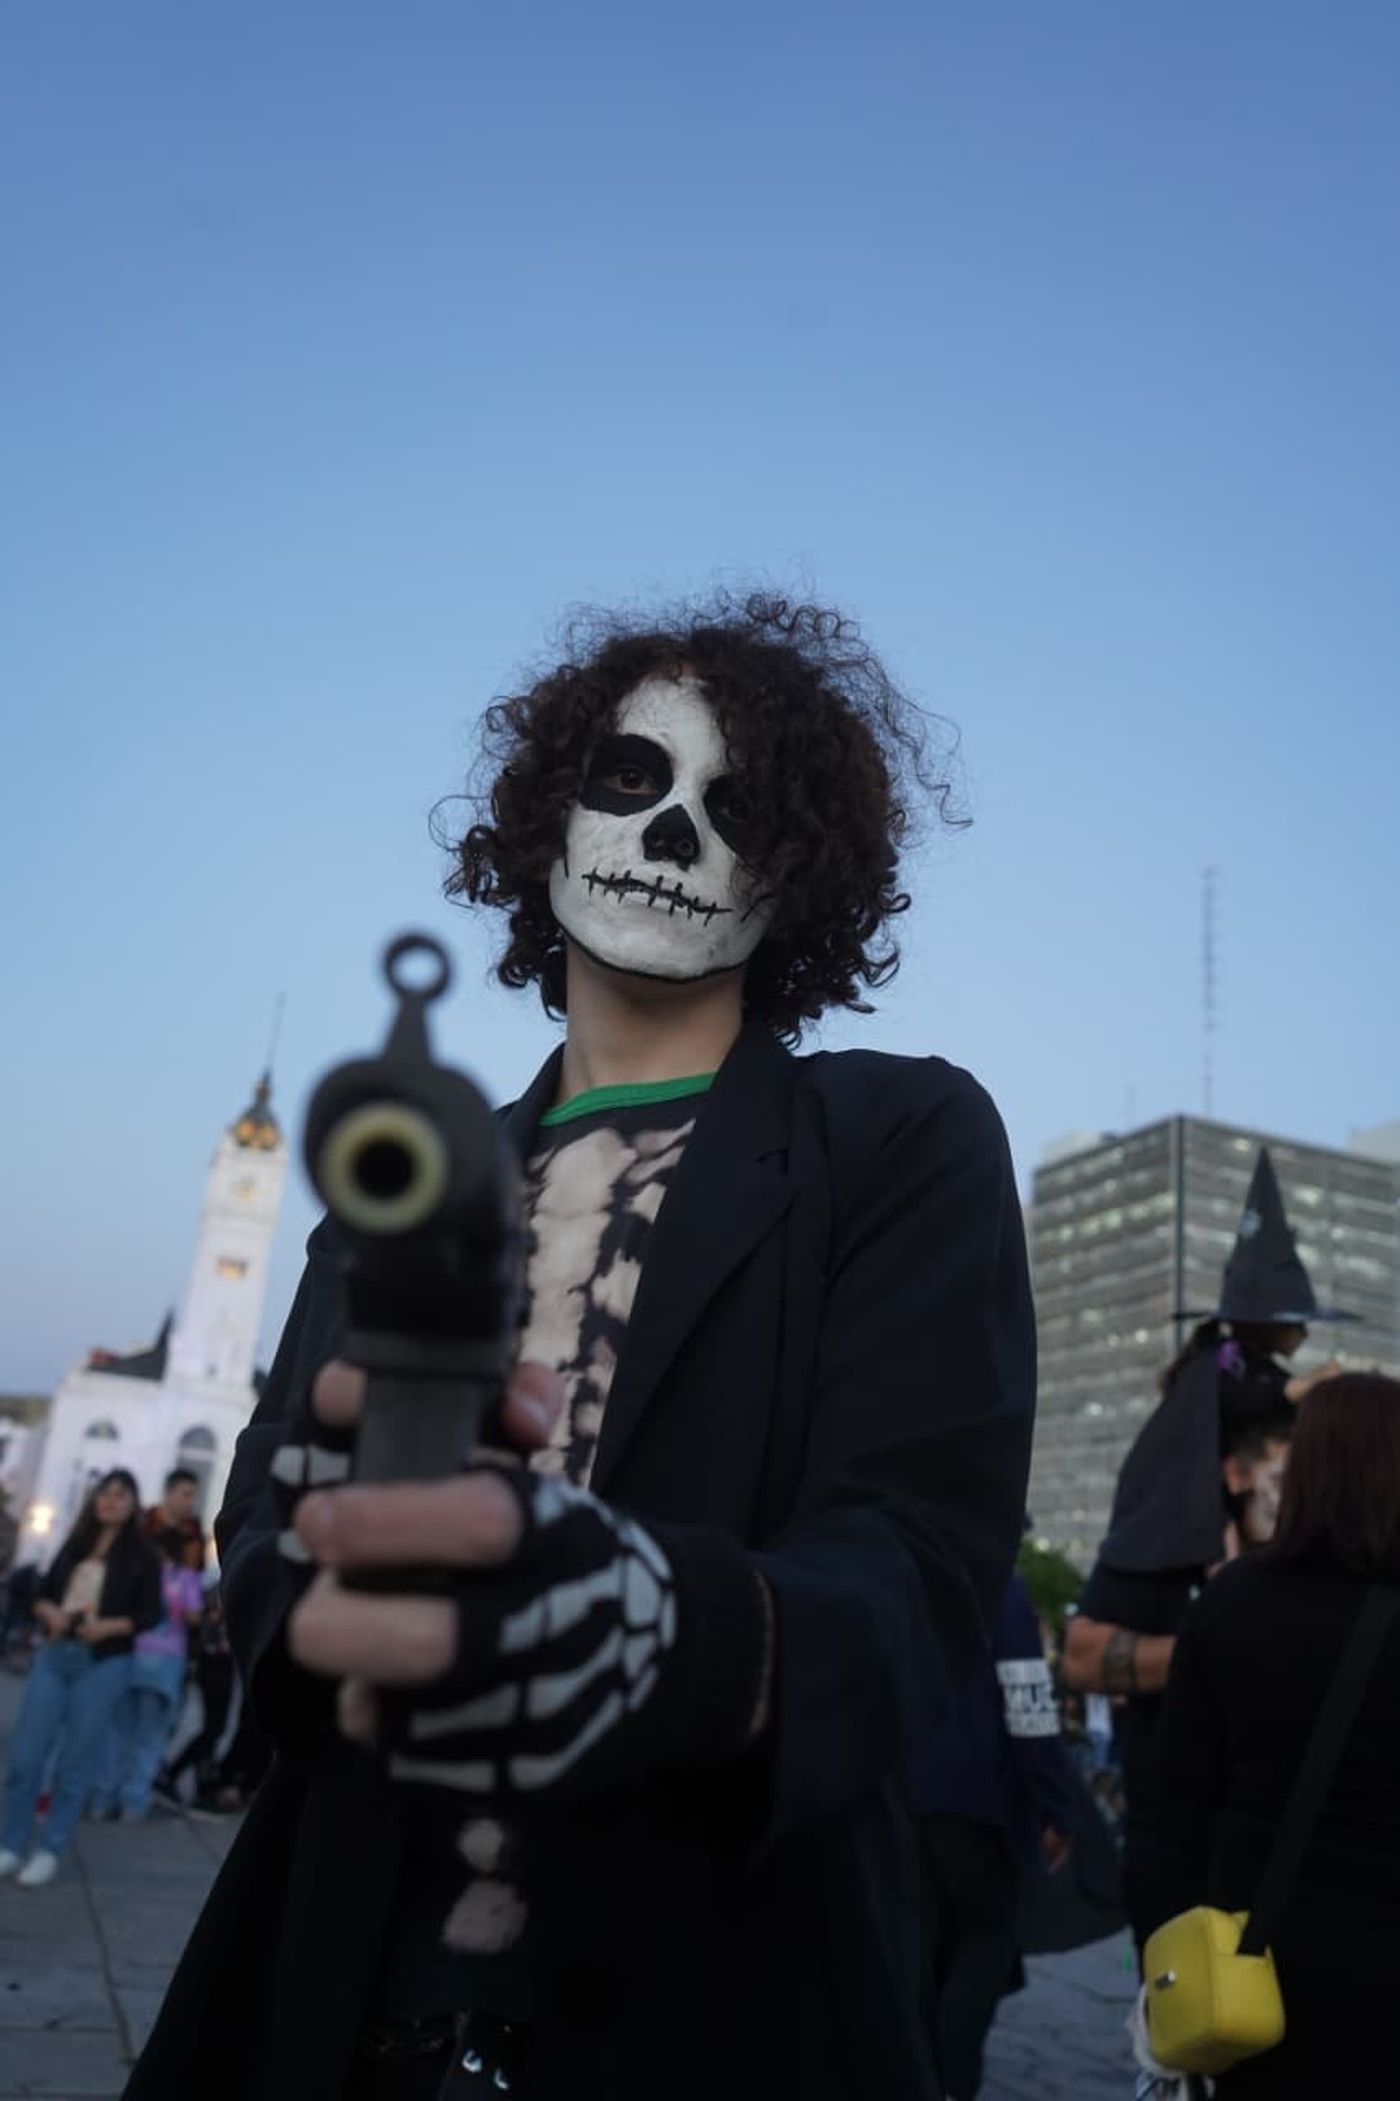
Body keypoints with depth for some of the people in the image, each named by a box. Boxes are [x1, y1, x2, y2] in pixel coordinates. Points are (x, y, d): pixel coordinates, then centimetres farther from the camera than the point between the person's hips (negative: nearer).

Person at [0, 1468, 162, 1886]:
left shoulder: (143, 1556, 1)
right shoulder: (75, 1545, 13)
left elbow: (150, 1614, -3)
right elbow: (43, 1593, 13)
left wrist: (108, 1627, -18)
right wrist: (51, 1614, -8)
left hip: (104, 1664, -4)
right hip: (54, 1655, 4)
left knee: (76, 1762, 1)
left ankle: (50, 1851, 12)